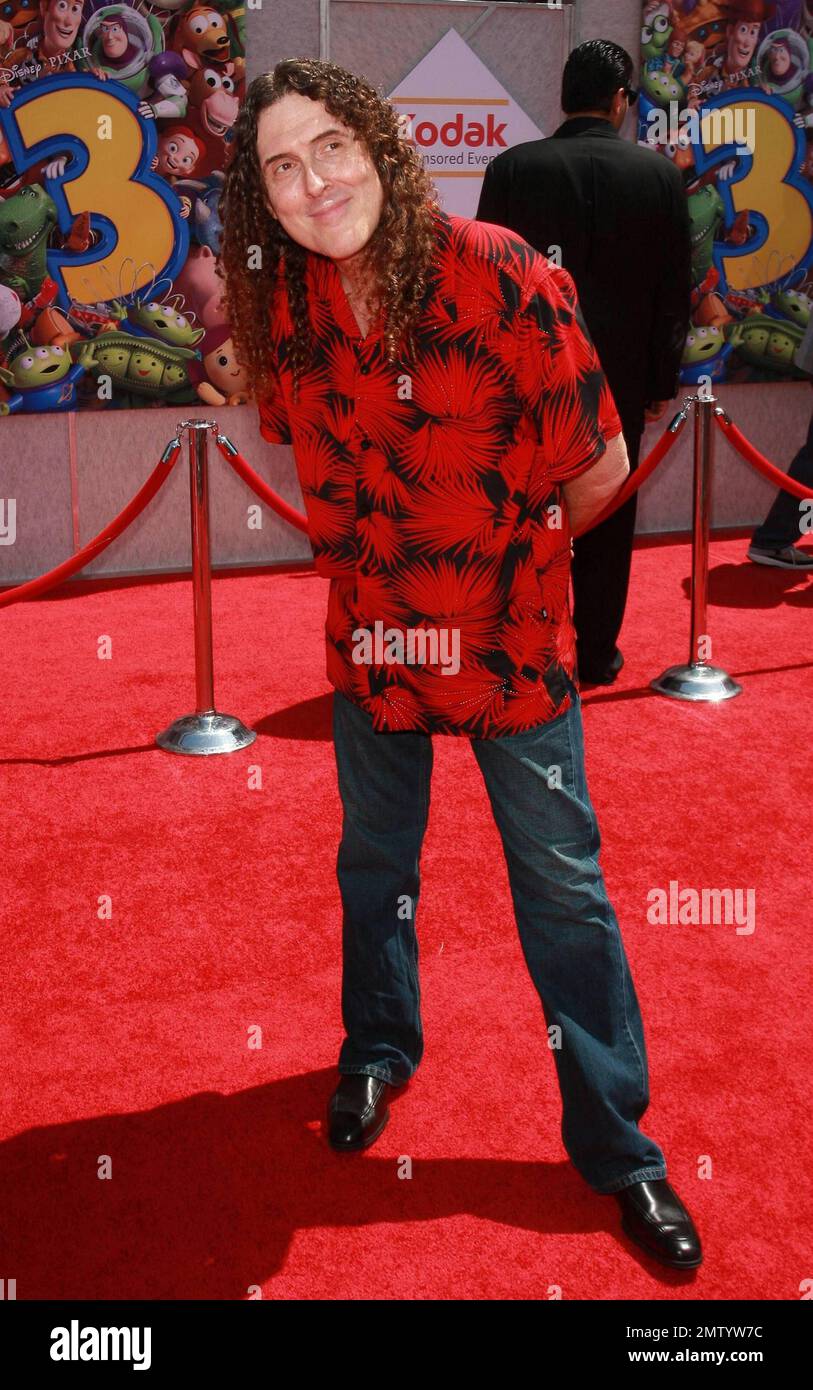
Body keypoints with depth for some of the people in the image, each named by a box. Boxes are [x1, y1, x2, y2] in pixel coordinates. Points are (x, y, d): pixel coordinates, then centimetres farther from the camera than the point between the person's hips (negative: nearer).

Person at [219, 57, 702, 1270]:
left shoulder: (501, 278, -20)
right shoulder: (283, 305, -5)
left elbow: (601, 466, -15)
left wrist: (508, 541, 0)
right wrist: (378, 540, 6)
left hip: (509, 640, -4)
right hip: (369, 636, 4)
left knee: (565, 890, 6)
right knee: (374, 867, 21)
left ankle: (616, 1144, 24)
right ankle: (378, 1053, 48)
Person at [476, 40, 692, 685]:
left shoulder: (513, 167, -6)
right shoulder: (660, 173, -4)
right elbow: (676, 289, 0)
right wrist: (662, 382, 9)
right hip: (622, 375, 0)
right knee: (607, 519, 12)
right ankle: (598, 655, 20)